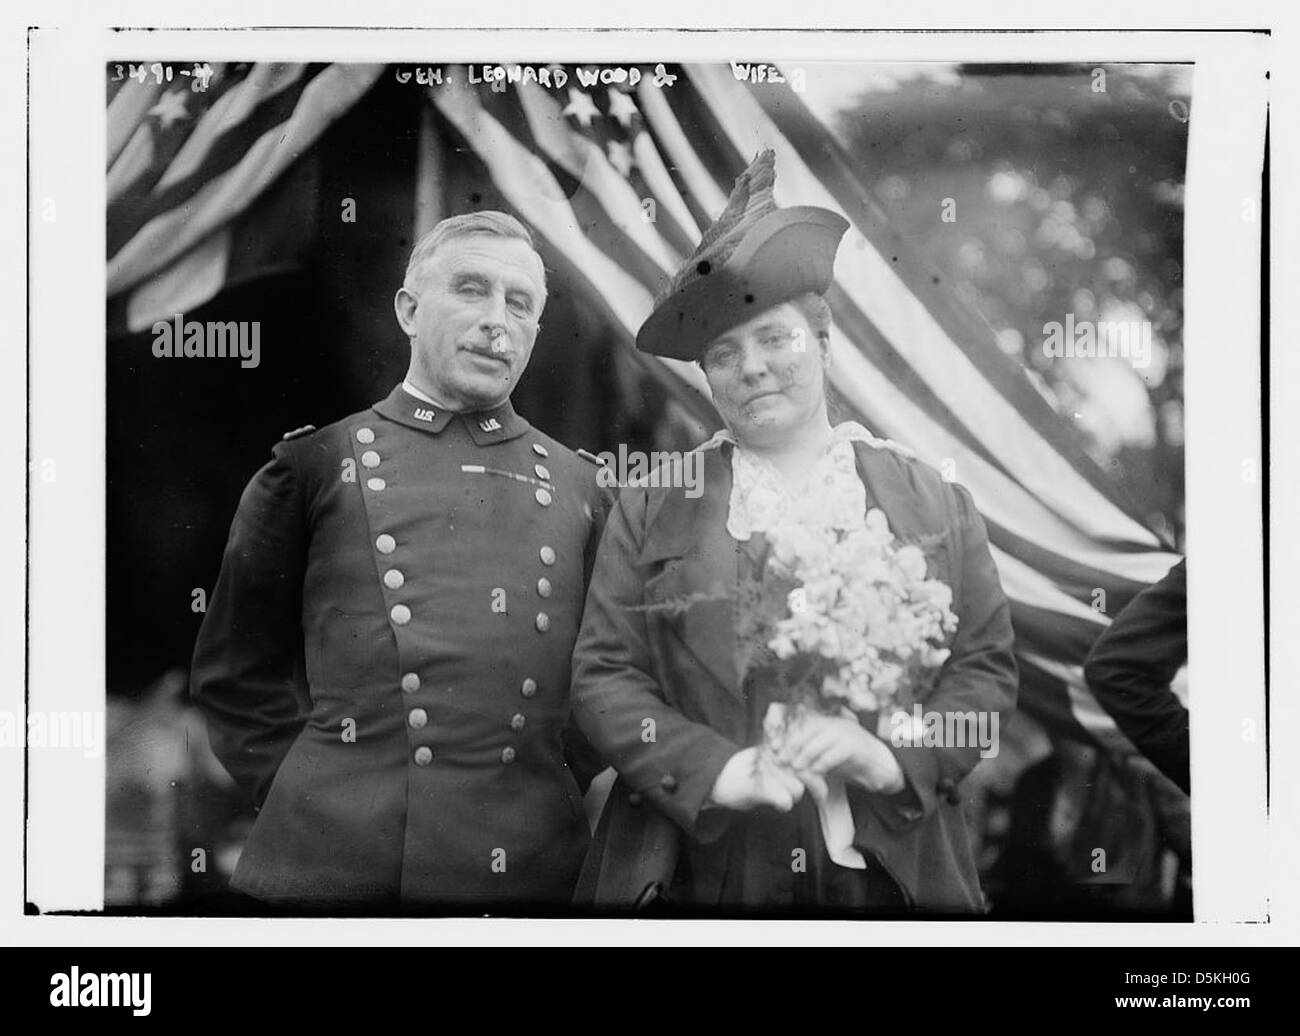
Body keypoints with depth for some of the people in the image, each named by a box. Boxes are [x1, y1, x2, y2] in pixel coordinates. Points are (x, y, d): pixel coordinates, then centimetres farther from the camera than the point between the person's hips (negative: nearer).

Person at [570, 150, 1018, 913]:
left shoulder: (936, 506, 5)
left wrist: (890, 757, -13)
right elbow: (604, 678, -1)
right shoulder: (653, 510, 3)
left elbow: (987, 669, 3)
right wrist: (718, 770, -15)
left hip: (890, 871, 1)